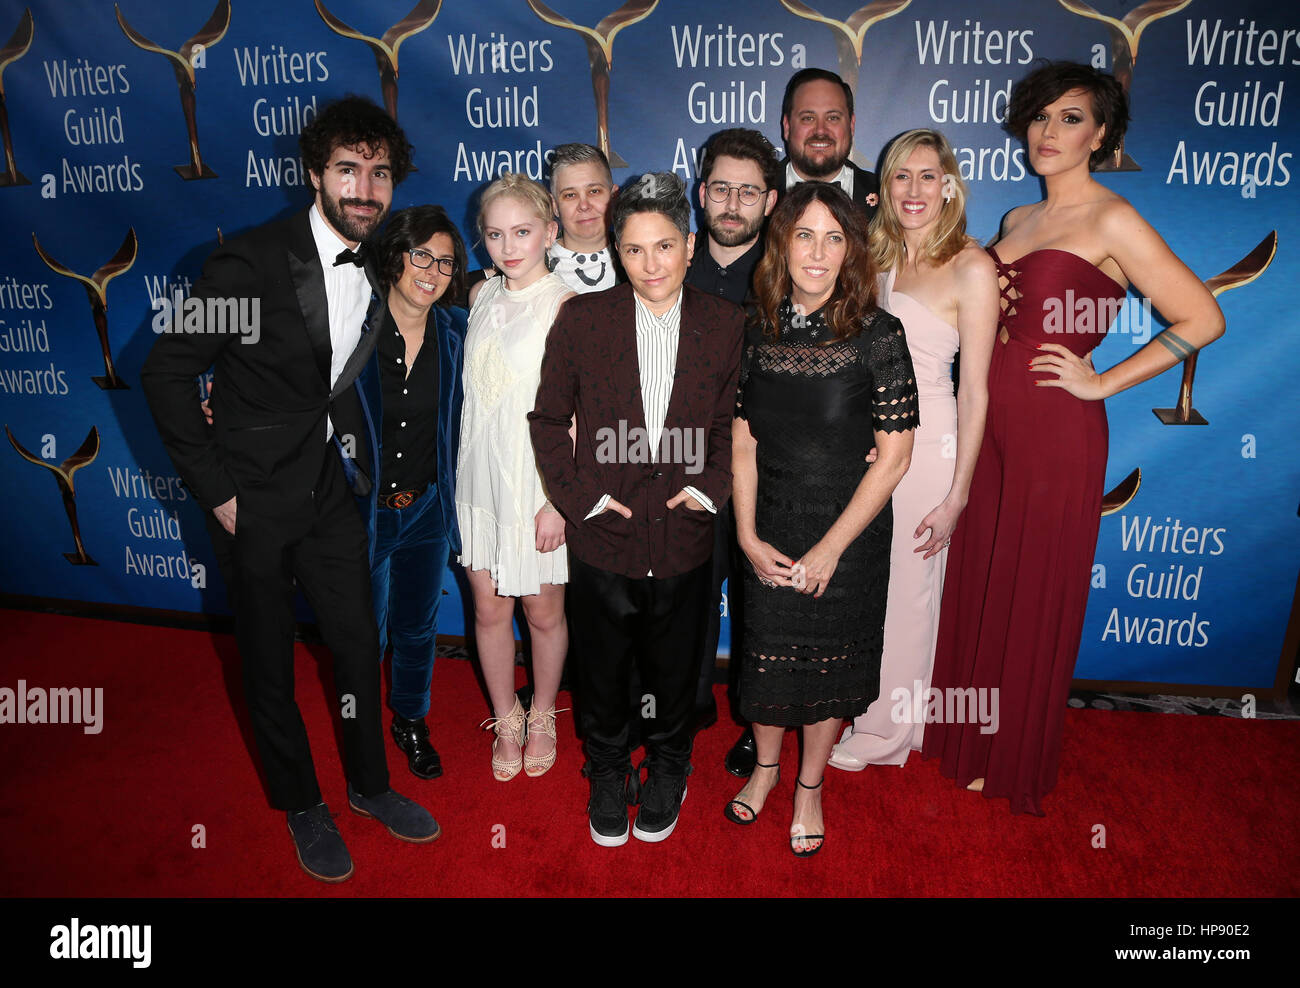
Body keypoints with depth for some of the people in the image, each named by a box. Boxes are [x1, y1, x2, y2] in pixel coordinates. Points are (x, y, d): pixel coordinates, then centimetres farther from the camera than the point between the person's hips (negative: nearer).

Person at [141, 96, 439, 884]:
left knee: (360, 645, 14)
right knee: (270, 663, 10)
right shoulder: (252, 262, -17)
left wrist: (361, 455, 6)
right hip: (256, 500, -5)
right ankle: (302, 805, 33)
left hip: (332, 492, 5)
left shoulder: (379, 273, 1)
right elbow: (167, 374, -13)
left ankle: (369, 783, 37)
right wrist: (216, 491, -14)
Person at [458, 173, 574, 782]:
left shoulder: (565, 307, -12)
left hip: (540, 481, -5)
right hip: (479, 477, 5)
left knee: (543, 612, 11)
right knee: (489, 609, 13)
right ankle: (505, 720, 35)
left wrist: (559, 500, -16)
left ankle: (542, 716, 36)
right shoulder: (481, 296, 6)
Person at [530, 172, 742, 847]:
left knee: (674, 667, 19)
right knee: (600, 669, 18)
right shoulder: (581, 318, -6)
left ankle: (668, 768, 47)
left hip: (685, 536, 1)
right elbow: (549, 419, -1)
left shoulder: (725, 324, -2)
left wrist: (707, 489, -9)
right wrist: (583, 496, -8)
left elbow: (731, 423, 4)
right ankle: (606, 771, 45)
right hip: (602, 537, 0)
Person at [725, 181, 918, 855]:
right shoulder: (758, 332, -2)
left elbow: (893, 457, -13)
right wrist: (748, 535, -7)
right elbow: (743, 443, 1)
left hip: (848, 533, -2)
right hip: (770, 529, 3)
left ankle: (810, 784, 38)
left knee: (829, 660, 12)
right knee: (766, 651, 14)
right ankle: (766, 765, 43)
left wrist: (829, 549, -14)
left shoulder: (877, 336, -13)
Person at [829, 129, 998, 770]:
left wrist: (955, 496, -13)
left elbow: (974, 392, -12)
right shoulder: (881, 256, 10)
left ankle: (884, 734, 29)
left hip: (923, 446, -6)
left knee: (903, 593, 8)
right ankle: (855, 708, 37)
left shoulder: (971, 267, -10)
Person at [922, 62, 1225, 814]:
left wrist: (1101, 383, -11)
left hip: (1056, 435, -7)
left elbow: (1202, 320, -12)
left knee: (1034, 597, 7)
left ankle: (1016, 762, 29)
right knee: (978, 586, 14)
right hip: (992, 427, 7)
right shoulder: (1017, 220, 13)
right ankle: (972, 740, 34)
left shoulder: (1111, 222, -9)